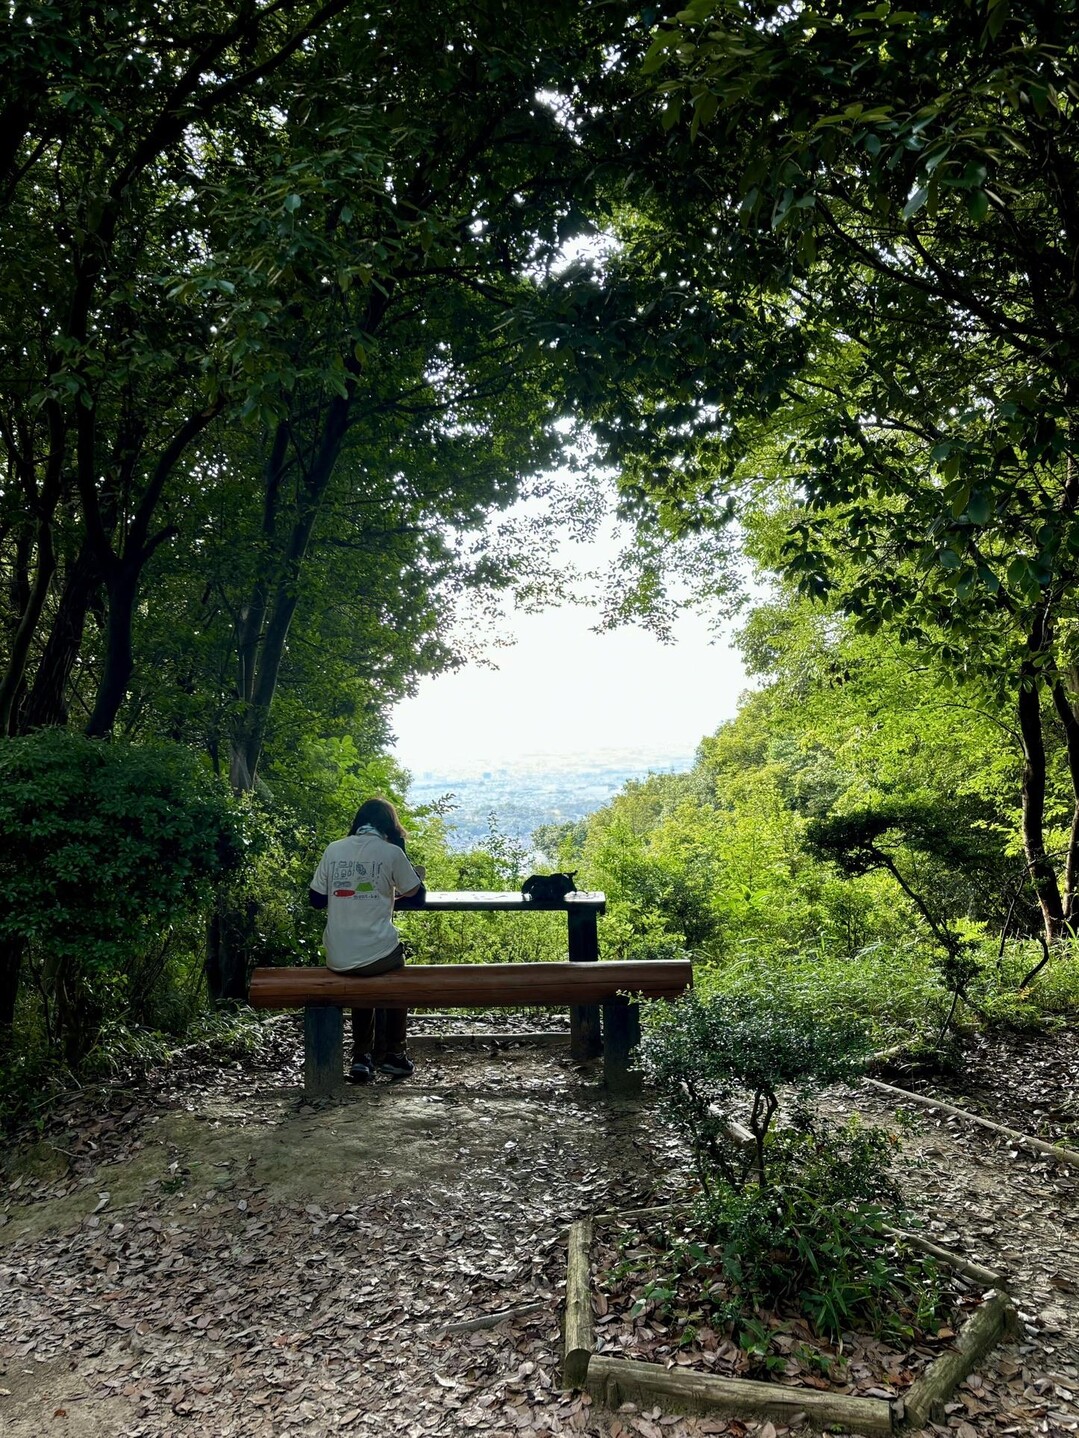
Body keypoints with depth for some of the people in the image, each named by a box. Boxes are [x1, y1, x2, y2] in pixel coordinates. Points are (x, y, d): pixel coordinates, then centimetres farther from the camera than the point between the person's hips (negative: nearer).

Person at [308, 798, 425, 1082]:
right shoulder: (391, 852, -4)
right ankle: (393, 1054, 32)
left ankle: (362, 1057, 29)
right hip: (378, 955, -3)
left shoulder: (333, 850, 4)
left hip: (338, 959, 3)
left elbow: (316, 900, 11)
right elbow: (411, 891, 11)